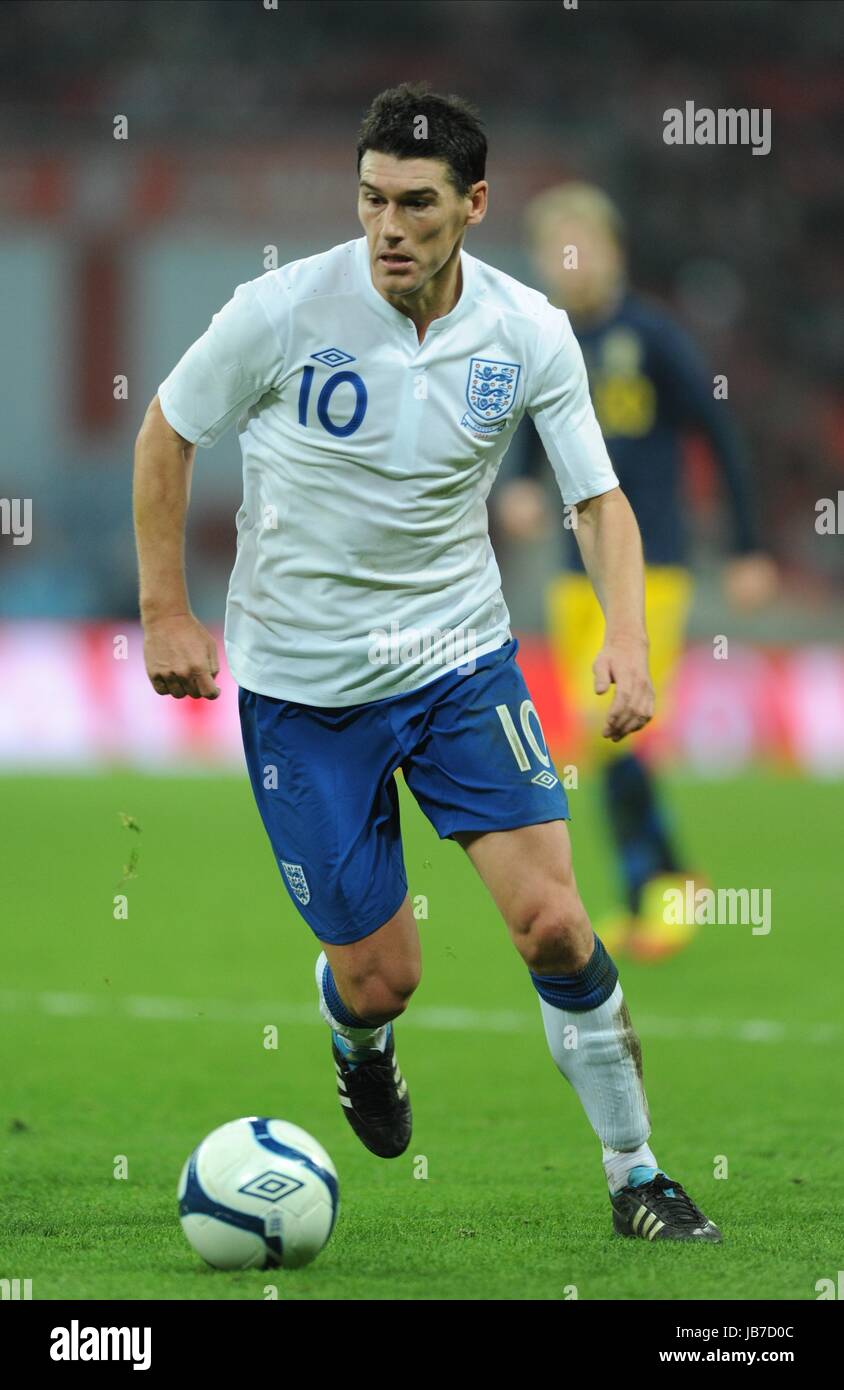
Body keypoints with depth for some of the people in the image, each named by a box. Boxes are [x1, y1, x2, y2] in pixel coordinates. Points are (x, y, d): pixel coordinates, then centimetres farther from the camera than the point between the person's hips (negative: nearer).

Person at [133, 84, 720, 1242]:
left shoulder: (529, 333, -10)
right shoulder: (285, 311, -16)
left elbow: (599, 497, -3)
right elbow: (167, 432, -1)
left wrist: (627, 638, -21)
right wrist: (166, 612, -3)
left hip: (461, 656, 2)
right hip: (302, 680, -1)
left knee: (551, 920, -13)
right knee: (380, 973, 0)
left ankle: (635, 1176, 4)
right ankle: (359, 1041, 40)